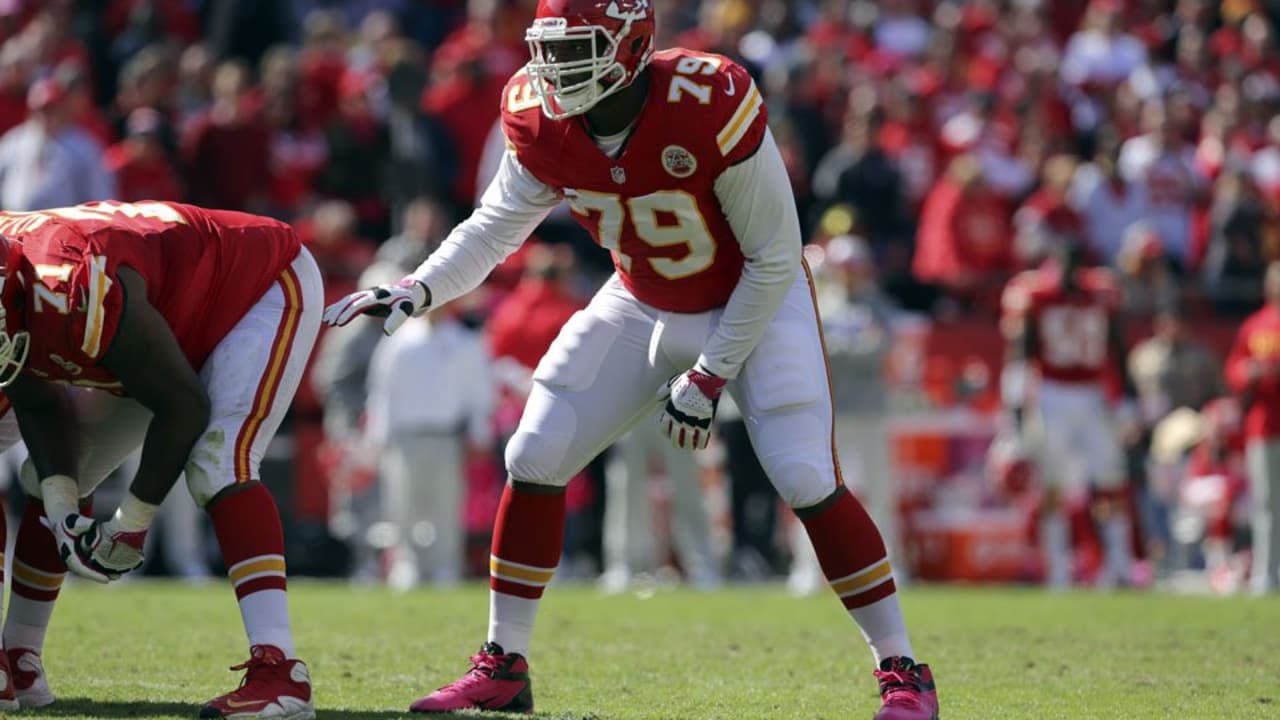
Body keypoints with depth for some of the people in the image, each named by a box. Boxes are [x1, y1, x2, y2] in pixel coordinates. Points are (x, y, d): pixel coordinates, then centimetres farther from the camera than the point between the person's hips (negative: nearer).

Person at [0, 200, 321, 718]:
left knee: (218, 464, -30)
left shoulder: (70, 293, -41)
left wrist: (132, 521, -21)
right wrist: (61, 509, -17)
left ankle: (278, 673, -38)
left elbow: (183, 406, -30)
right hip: (182, 329, 9)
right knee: (50, 478, 10)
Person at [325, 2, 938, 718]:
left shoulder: (712, 107, -32)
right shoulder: (542, 123, -16)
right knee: (535, 458, -5)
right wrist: (417, 291, -16)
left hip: (756, 305, -5)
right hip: (641, 307, 5)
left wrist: (710, 377, -18)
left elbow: (774, 258, -21)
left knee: (806, 478, -19)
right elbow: (496, 227, 2)